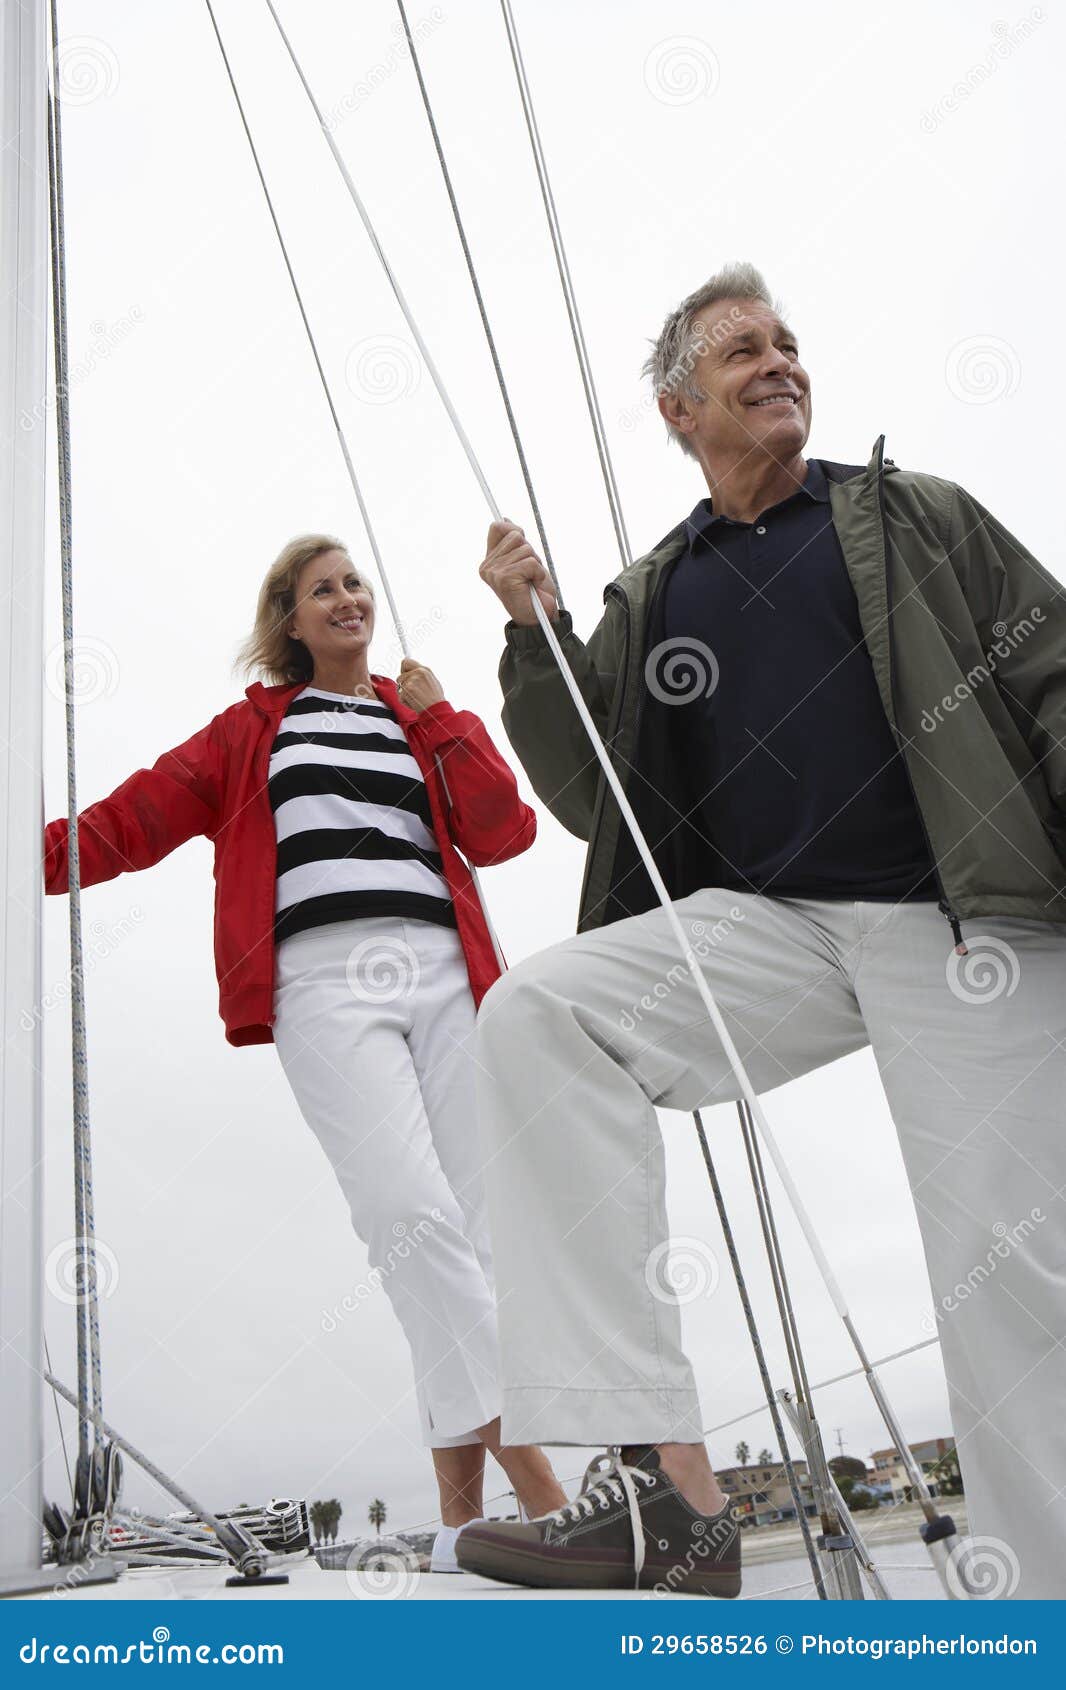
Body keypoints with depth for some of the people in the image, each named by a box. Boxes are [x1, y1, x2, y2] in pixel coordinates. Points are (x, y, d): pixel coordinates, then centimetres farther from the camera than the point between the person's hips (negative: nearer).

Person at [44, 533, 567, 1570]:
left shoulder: (422, 720, 25)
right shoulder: (252, 729, 22)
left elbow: (503, 833, 10)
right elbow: (135, 818, 17)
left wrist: (439, 715, 10)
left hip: (443, 971, 3)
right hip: (324, 980, -2)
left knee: (464, 1227, -6)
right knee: (414, 1213, -20)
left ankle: (461, 1506, 1)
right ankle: (533, 1476, -18)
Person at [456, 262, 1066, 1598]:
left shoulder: (919, 517, 13)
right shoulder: (651, 598, 18)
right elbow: (599, 801, 12)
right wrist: (533, 634, 0)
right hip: (765, 925, 2)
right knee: (534, 1012, -22)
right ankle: (665, 1482, -27)